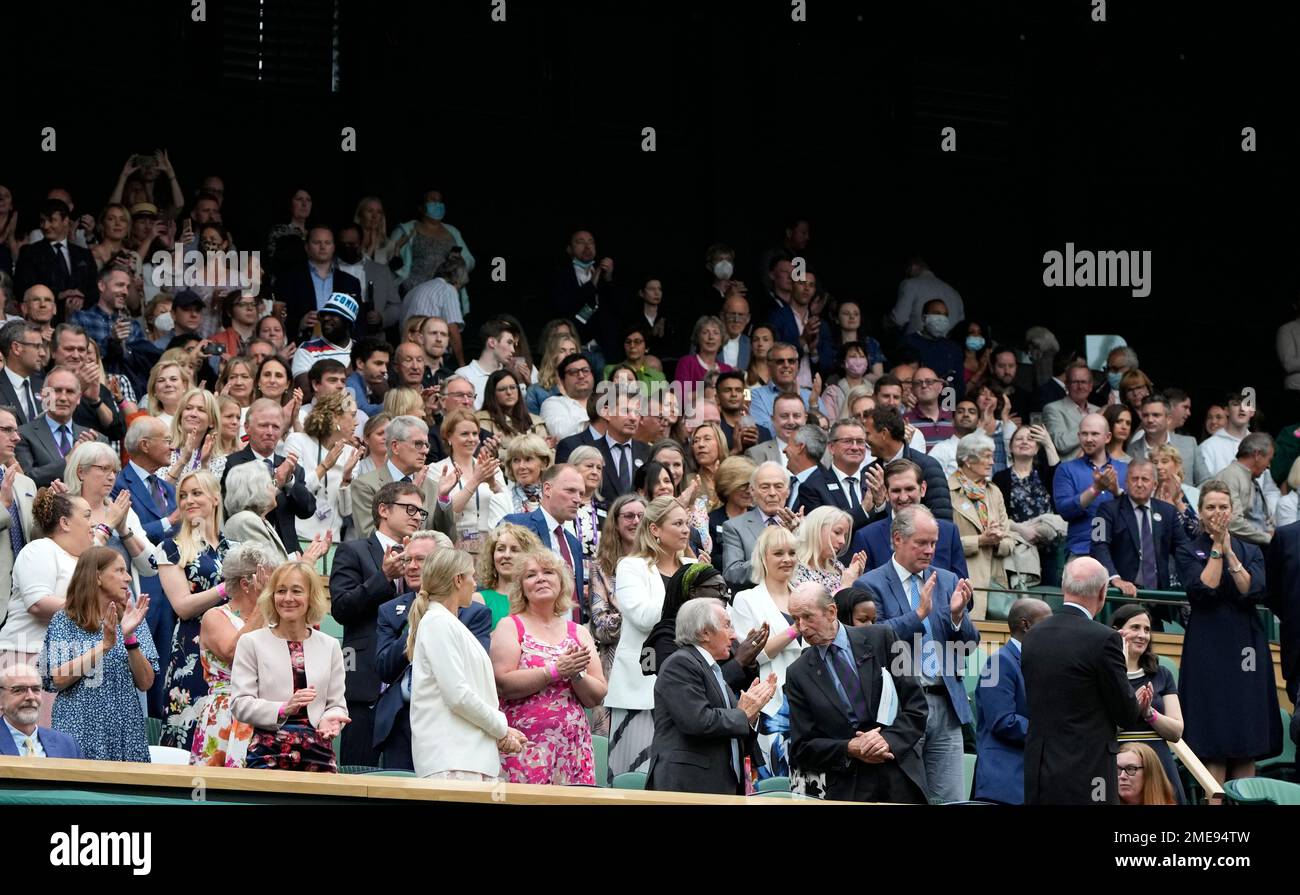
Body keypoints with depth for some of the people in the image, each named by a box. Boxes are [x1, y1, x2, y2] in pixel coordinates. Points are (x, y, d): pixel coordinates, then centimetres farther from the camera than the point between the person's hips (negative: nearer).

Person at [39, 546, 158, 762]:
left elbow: (145, 683, -1)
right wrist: (104, 645, -19)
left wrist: (130, 638, -15)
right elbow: (58, 679, -12)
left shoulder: (131, 620, 8)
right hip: (78, 732, -2)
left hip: (125, 733, 2)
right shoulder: (65, 621, 1)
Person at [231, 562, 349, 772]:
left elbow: (336, 705, 12)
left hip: (318, 754, 2)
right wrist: (283, 709, -16)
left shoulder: (330, 646, 15)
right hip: (268, 754, -2)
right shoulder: (251, 643, 6)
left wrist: (330, 719, -11)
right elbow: (240, 704, -2)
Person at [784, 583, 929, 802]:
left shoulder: (881, 639, 2)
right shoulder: (798, 674, 4)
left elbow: (916, 704, 1)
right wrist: (850, 749, -13)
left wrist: (890, 740, -15)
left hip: (901, 776, -1)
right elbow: (803, 746, 3)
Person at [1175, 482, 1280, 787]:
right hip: (1208, 650, -3)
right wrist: (1216, 548, -11)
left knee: (1247, 749, 2)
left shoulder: (1250, 552, 12)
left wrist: (1229, 551, -10)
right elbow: (1202, 590, -13)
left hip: (1246, 649, 3)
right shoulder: (1189, 552, 4)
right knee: (1213, 749, -5)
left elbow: (1254, 591, -6)